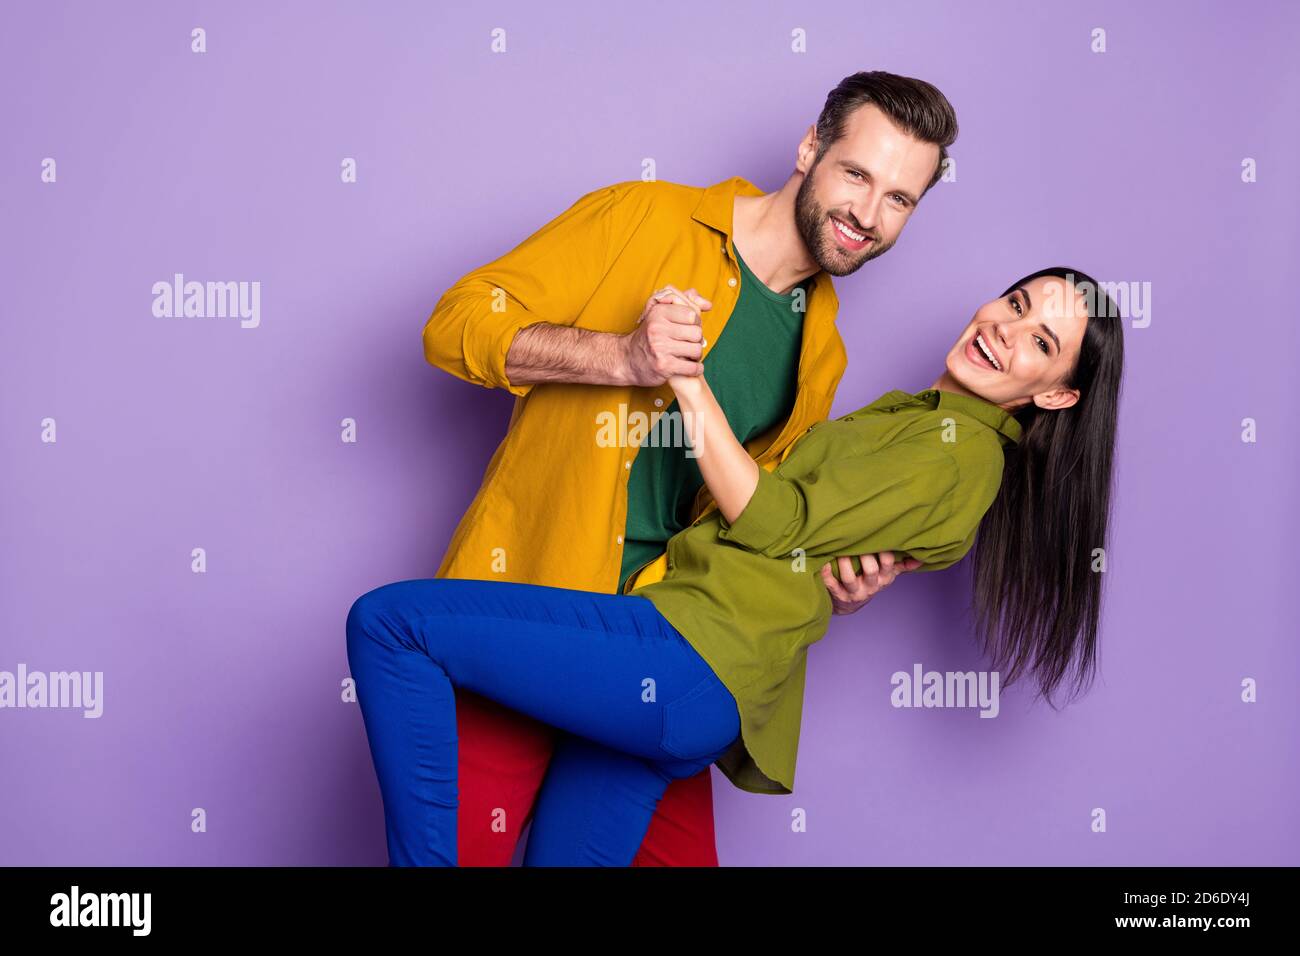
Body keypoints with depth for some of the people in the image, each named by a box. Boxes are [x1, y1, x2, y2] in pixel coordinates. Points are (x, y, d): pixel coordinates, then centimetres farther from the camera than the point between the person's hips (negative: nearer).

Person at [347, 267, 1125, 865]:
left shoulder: (963, 449, -6)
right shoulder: (914, 417, 23)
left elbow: (773, 523, -9)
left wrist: (687, 378, -7)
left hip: (695, 664, -10)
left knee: (390, 623, -10)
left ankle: (429, 854, -6)